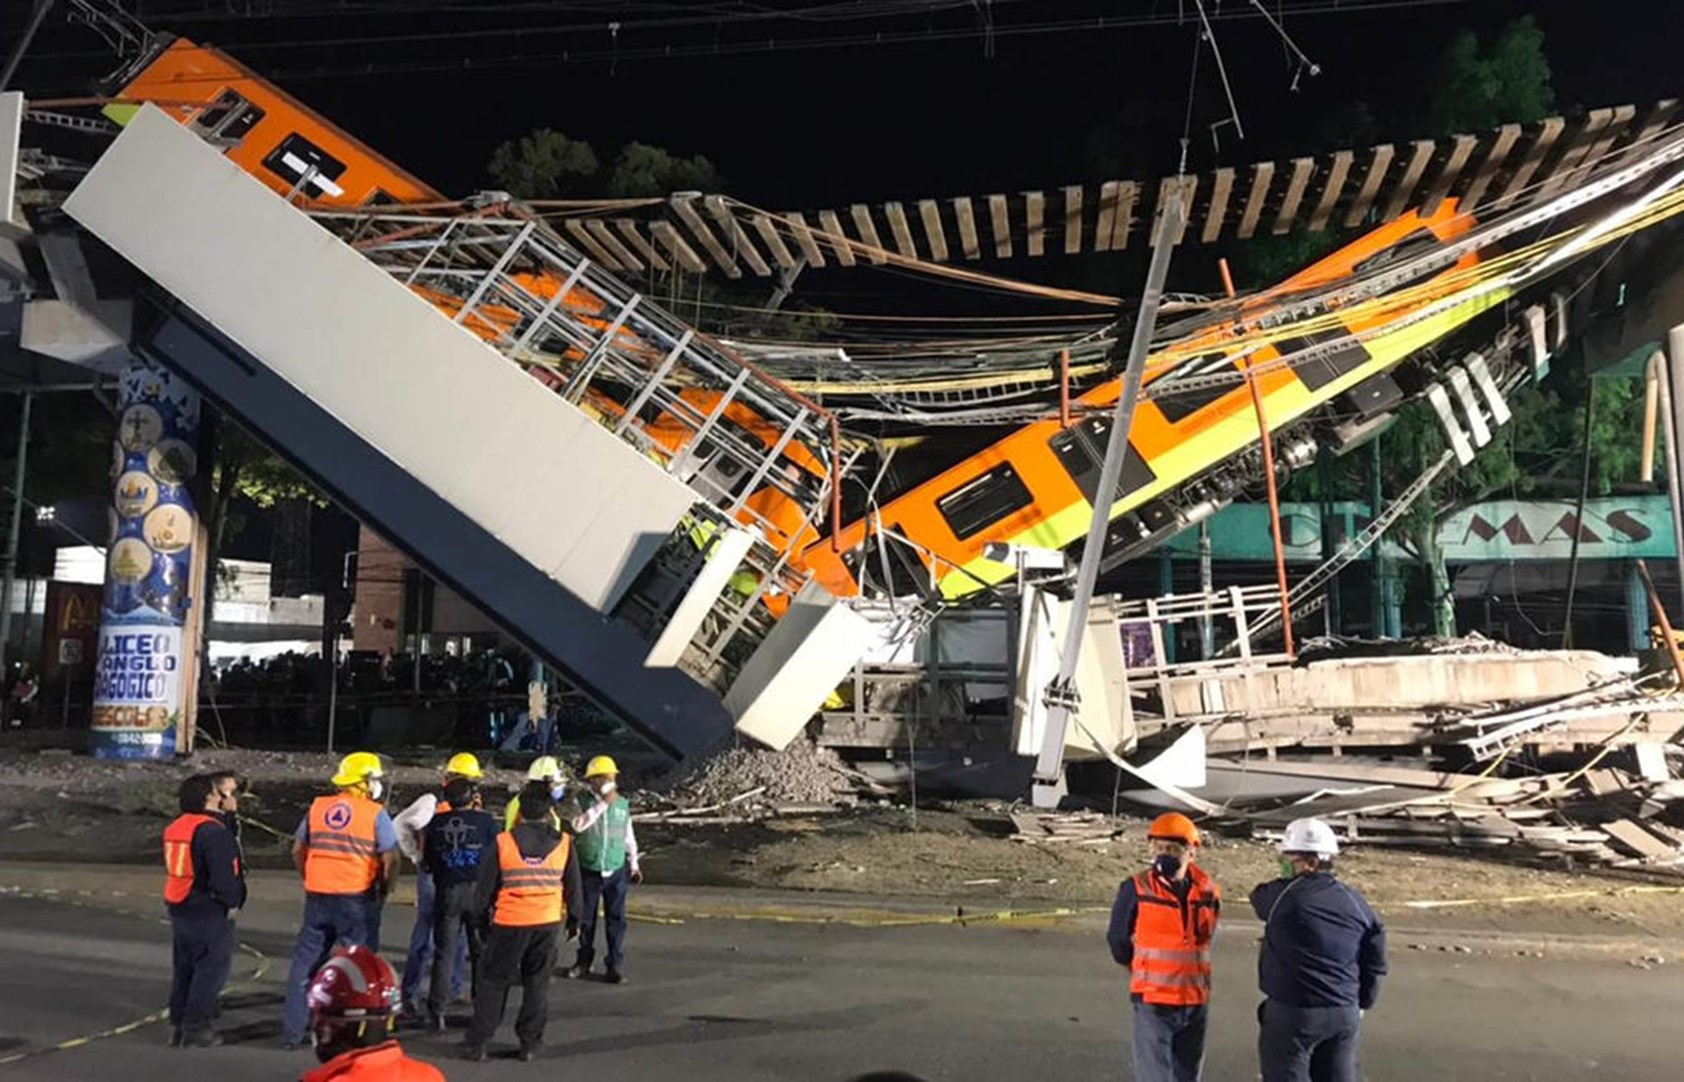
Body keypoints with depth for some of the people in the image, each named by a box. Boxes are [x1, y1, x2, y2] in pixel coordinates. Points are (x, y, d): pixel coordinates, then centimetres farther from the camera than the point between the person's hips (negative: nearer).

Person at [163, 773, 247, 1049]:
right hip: (209, 913, -9)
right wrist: (232, 902, -9)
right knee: (212, 968, 0)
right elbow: (223, 875, -23)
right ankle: (196, 1028, 2)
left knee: (185, 968, 17)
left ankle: (177, 1026, 23)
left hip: (180, 909, 9)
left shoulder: (175, 828, 10)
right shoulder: (213, 832, -20)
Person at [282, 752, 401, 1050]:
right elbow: (390, 860, -10)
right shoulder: (375, 814, -7)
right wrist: (383, 889, 5)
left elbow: (297, 851, 13)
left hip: (317, 897, 4)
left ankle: (292, 1030, 18)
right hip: (356, 899, -4)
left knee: (305, 963, 14)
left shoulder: (317, 807, 7)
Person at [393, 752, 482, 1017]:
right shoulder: (432, 802, -11)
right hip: (434, 875, -7)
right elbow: (400, 825, -10)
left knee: (458, 936, 14)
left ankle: (453, 988, 26)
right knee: (425, 937, -3)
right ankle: (410, 993, 6)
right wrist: (417, 856, -8)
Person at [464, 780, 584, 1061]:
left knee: (493, 981, 13)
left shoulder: (502, 842, -8)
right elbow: (573, 887, 6)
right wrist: (574, 920, 20)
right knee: (537, 983, 14)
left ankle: (476, 1042, 15)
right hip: (548, 923, 1)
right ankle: (530, 1043, 17)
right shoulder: (564, 843, -3)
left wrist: (481, 917, 16)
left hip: (509, 923, -1)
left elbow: (486, 887, 0)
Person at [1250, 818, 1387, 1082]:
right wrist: (1361, 1003, 21)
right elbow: (1374, 962, 9)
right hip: (1345, 1014, 6)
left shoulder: (1283, 894, -14)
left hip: (1292, 1013, -5)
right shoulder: (1354, 902, 3)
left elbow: (1259, 897, 10)